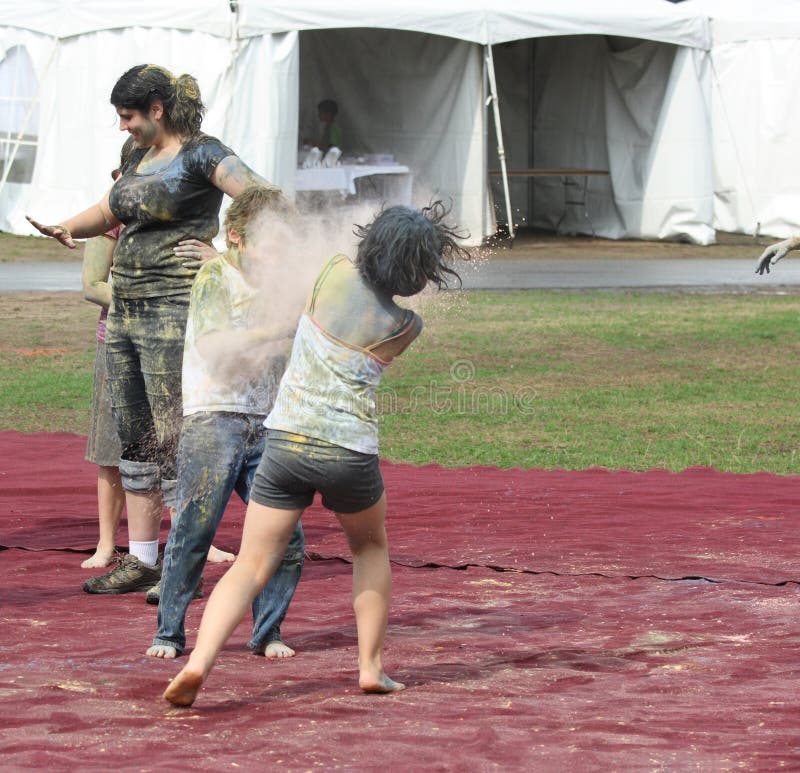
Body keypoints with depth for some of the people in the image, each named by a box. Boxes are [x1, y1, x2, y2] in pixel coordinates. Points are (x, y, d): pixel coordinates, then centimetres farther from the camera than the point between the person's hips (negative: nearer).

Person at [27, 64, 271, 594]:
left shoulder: (201, 154, -8)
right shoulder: (142, 158, 17)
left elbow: (258, 194, -21)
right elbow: (107, 212, 30)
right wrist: (67, 229, 12)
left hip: (175, 310, -9)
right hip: (126, 312, 9)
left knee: (173, 439, -7)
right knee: (135, 437, 11)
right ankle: (140, 560, 18)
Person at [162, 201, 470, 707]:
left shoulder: (337, 272, 0)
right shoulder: (407, 328, -3)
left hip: (286, 439, 1)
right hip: (348, 452, -1)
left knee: (252, 566, 3)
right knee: (371, 549, 28)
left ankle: (199, 662, -17)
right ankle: (372, 666, 26)